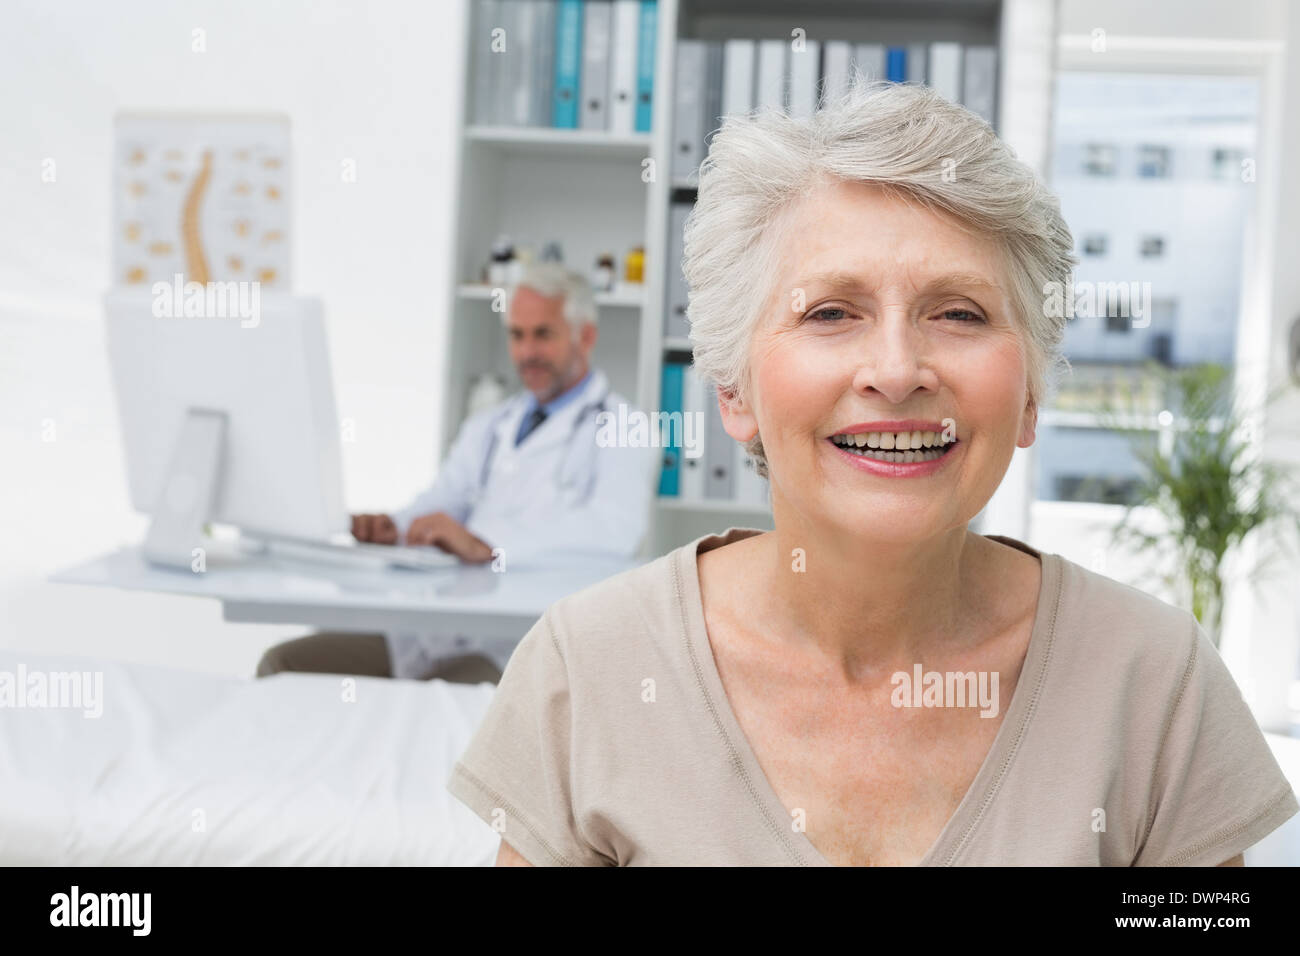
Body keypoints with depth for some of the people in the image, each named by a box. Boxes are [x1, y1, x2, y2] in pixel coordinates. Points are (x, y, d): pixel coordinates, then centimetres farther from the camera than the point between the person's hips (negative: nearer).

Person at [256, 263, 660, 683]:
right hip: (433, 624, 7)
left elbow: (614, 529, -18)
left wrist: (483, 544, -29)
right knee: (282, 664, -10)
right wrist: (391, 528, -8)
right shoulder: (486, 427, 26)